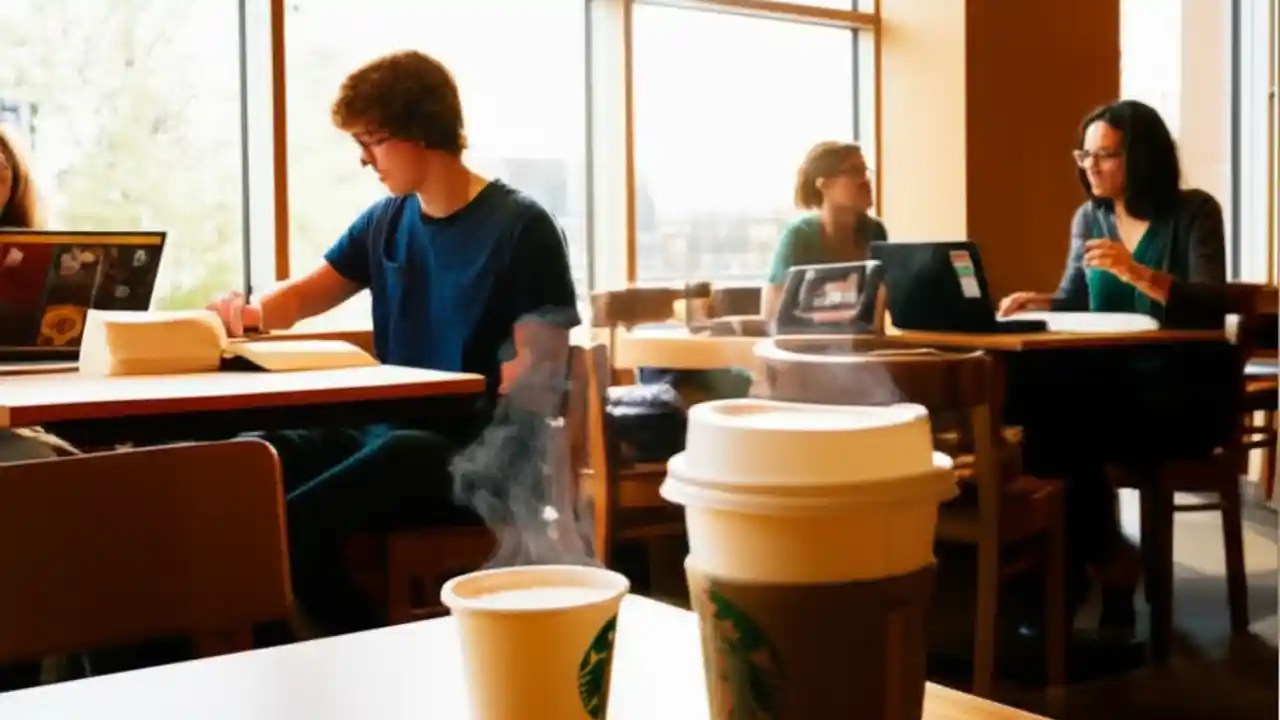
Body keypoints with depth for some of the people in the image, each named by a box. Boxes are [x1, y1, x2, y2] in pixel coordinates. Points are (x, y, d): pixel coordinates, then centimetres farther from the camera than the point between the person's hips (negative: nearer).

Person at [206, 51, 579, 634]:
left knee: (296, 522, -30)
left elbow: (542, 368, -12)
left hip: (477, 450, -7)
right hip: (389, 430, 8)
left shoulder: (521, 227, -8)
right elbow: (309, 293, 24)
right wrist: (251, 314, 0)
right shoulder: (384, 221, 14)